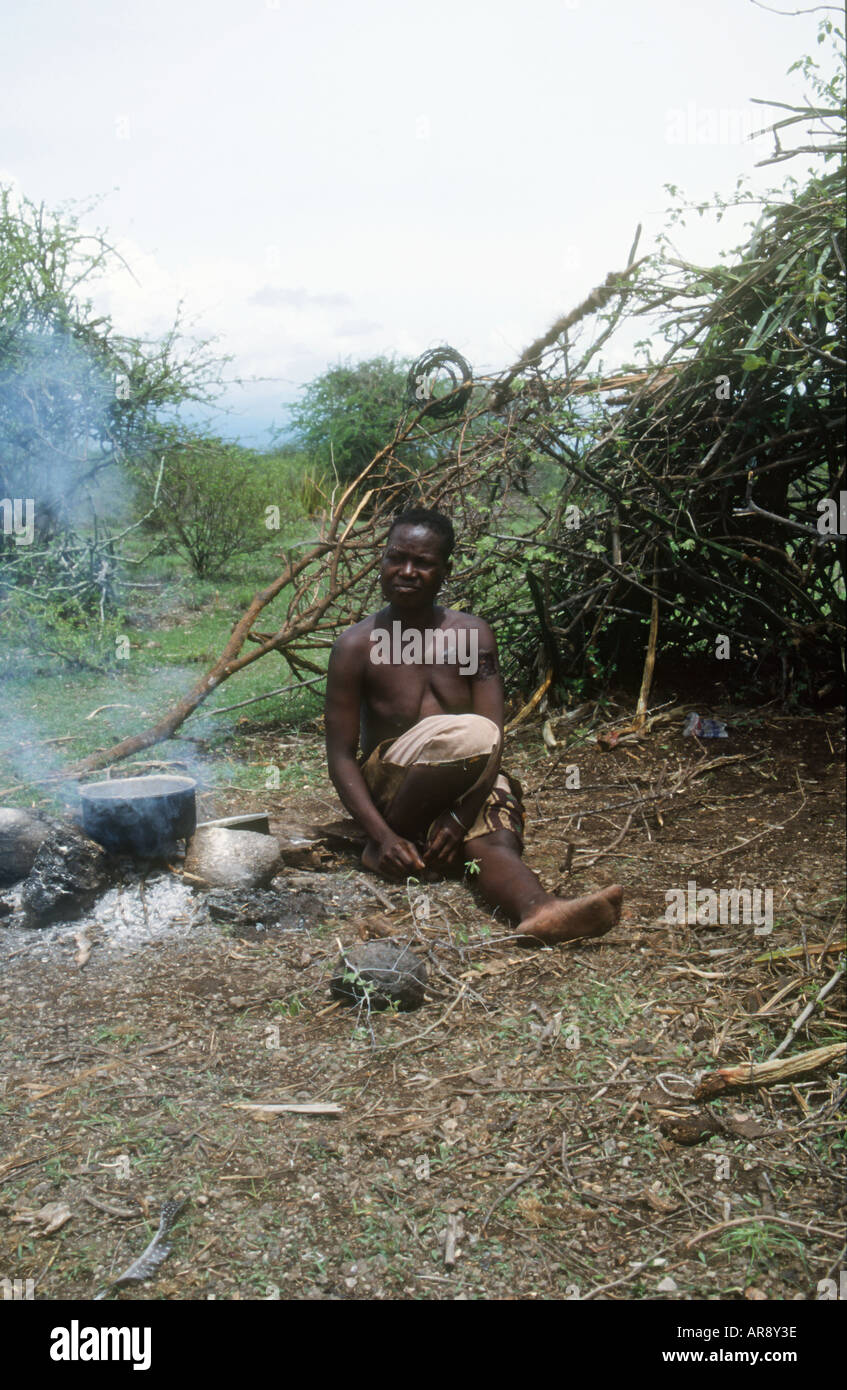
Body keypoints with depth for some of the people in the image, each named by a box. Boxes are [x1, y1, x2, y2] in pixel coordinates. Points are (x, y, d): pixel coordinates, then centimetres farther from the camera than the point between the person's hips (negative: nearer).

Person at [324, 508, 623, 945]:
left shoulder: (471, 634, -1)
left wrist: (460, 818, -23)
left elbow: (496, 736, -9)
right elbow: (341, 754, -9)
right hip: (388, 787, -3)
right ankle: (382, 851, -19)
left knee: (495, 840, -31)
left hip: (469, 790, 3)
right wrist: (383, 836, -23)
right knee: (469, 735, -31)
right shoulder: (357, 646, -8)